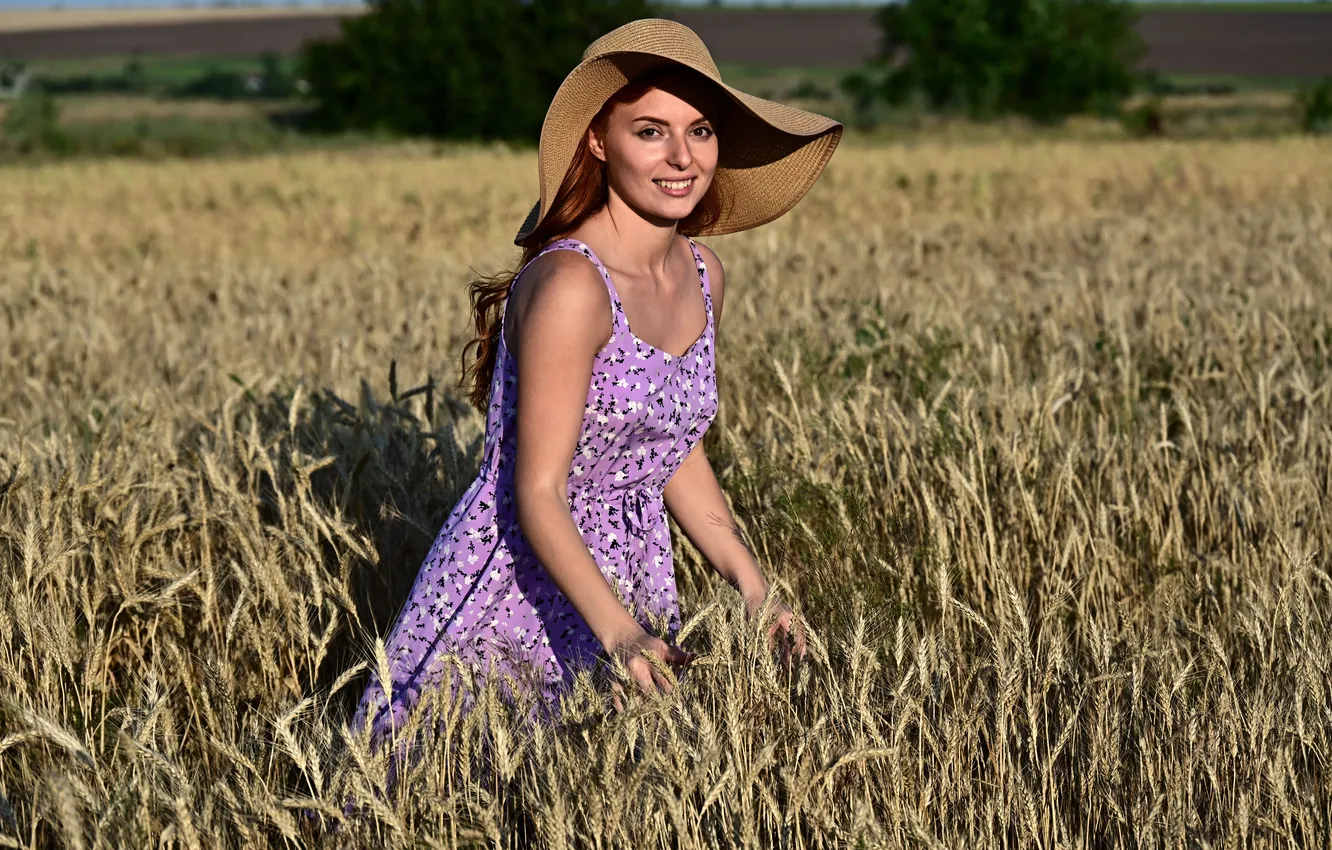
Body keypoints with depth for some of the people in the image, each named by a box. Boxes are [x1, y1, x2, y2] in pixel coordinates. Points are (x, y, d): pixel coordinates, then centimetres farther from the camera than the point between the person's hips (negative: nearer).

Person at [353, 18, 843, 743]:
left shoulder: (702, 277, 1)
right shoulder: (569, 284, -23)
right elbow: (537, 496, -23)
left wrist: (753, 591, 6)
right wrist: (618, 630, -35)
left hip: (623, 587, 7)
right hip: (513, 591, -7)